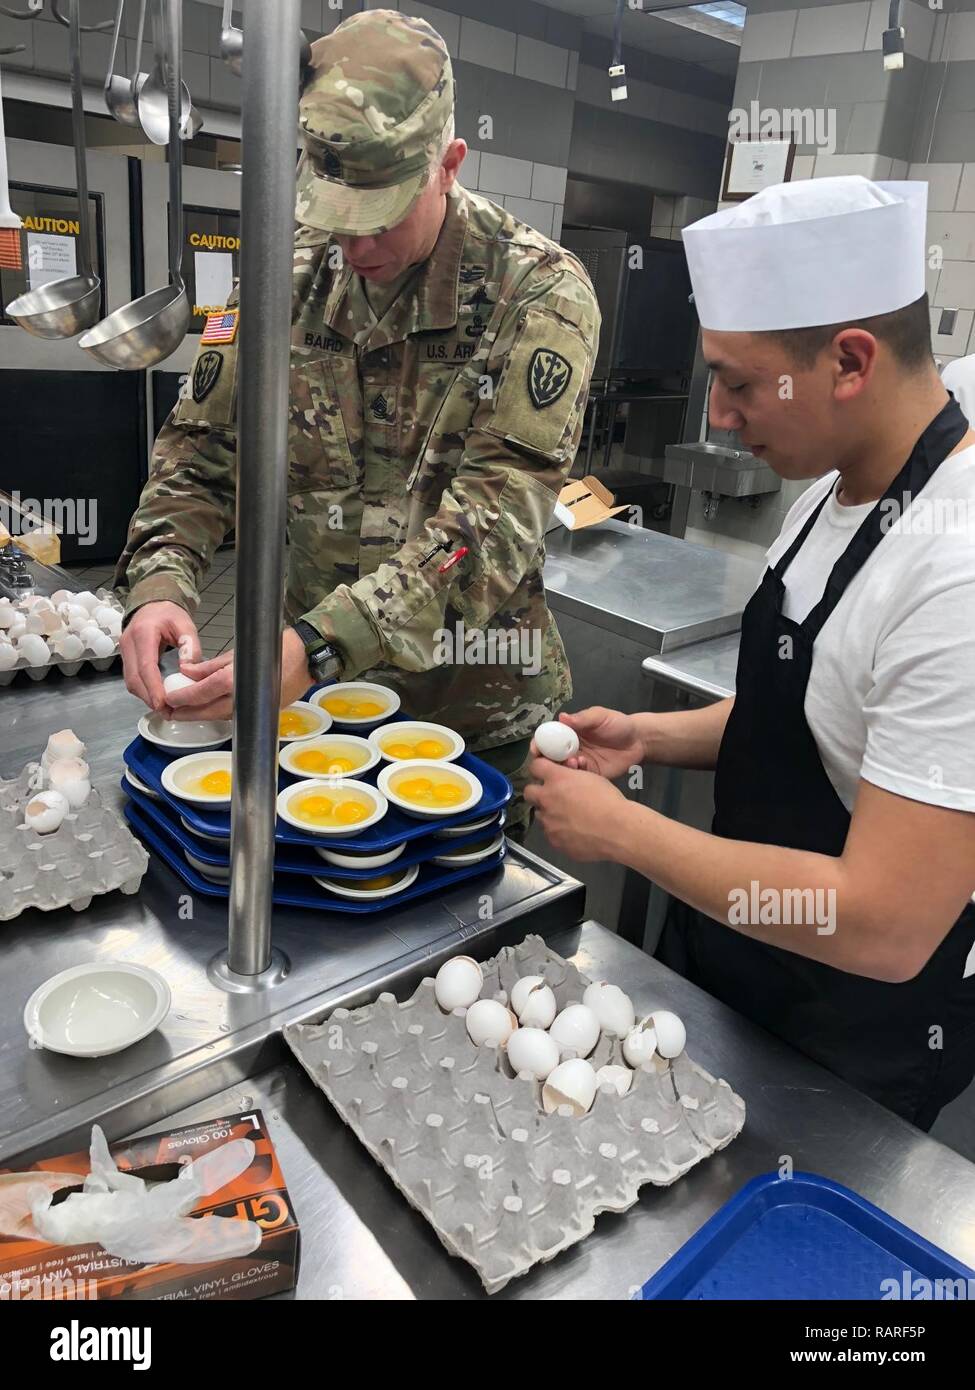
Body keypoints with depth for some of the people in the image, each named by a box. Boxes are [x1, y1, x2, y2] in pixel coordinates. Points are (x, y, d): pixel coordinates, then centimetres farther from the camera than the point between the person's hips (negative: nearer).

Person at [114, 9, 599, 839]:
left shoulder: (539, 295, -13)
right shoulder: (290, 275, 0)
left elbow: (495, 521, -23)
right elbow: (201, 448, 4)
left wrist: (320, 644, -32)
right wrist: (159, 582, -16)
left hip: (473, 712, -3)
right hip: (304, 695, 4)